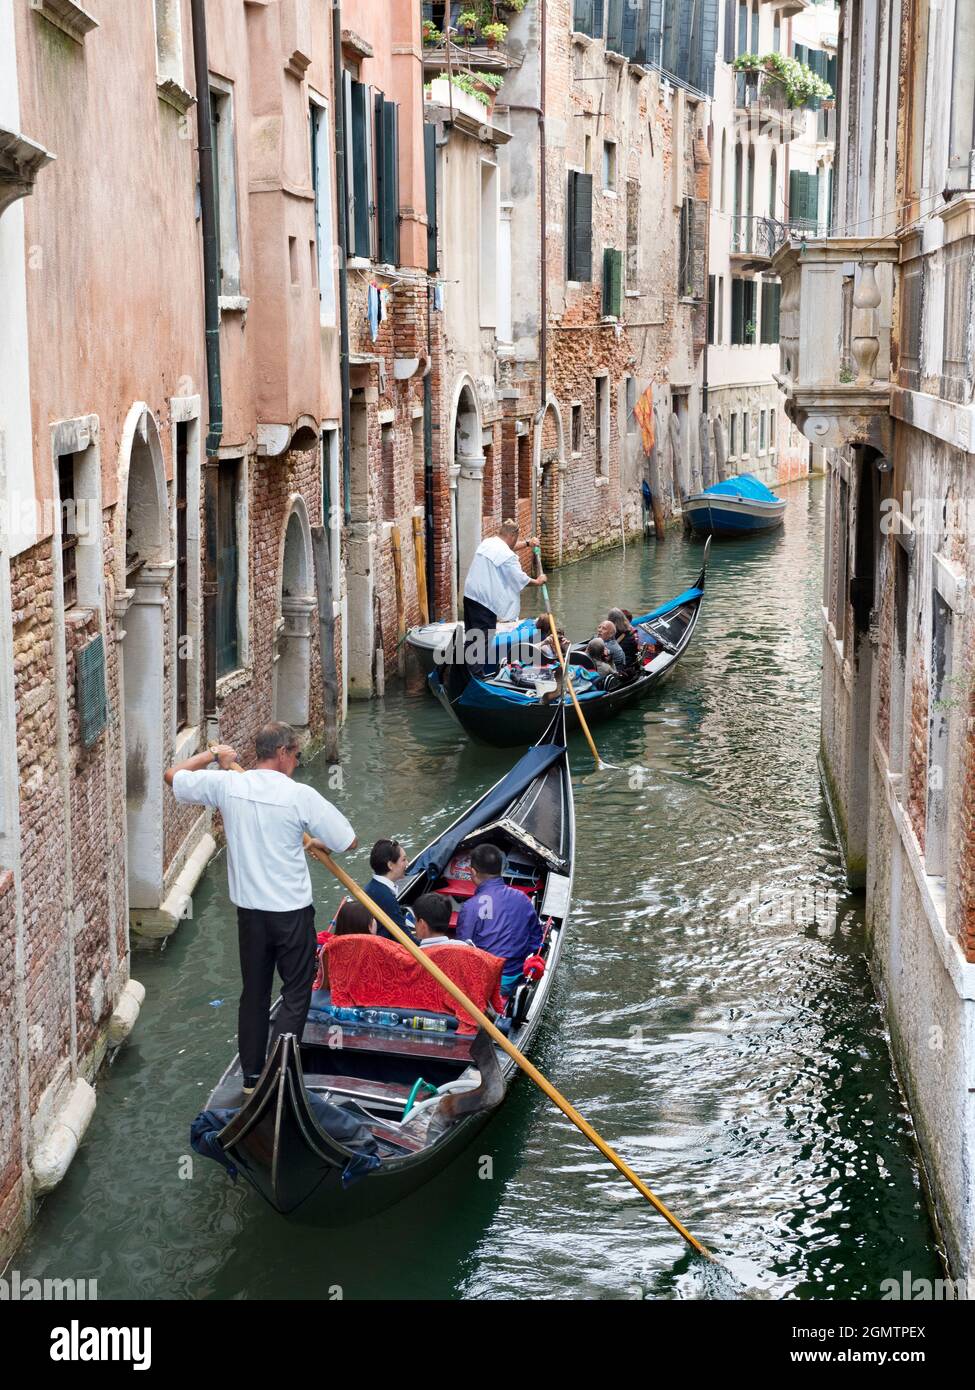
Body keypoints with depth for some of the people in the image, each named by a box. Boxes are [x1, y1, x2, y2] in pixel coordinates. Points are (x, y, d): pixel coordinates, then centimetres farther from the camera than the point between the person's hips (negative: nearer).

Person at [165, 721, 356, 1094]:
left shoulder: (225, 785, -5)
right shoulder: (300, 796, -15)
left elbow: (173, 776, 10)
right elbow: (348, 842, -8)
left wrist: (211, 754, 22)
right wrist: (318, 843, 13)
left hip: (249, 910, 4)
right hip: (292, 912, -4)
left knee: (254, 993, 16)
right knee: (296, 993, 7)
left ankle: (252, 1076, 23)